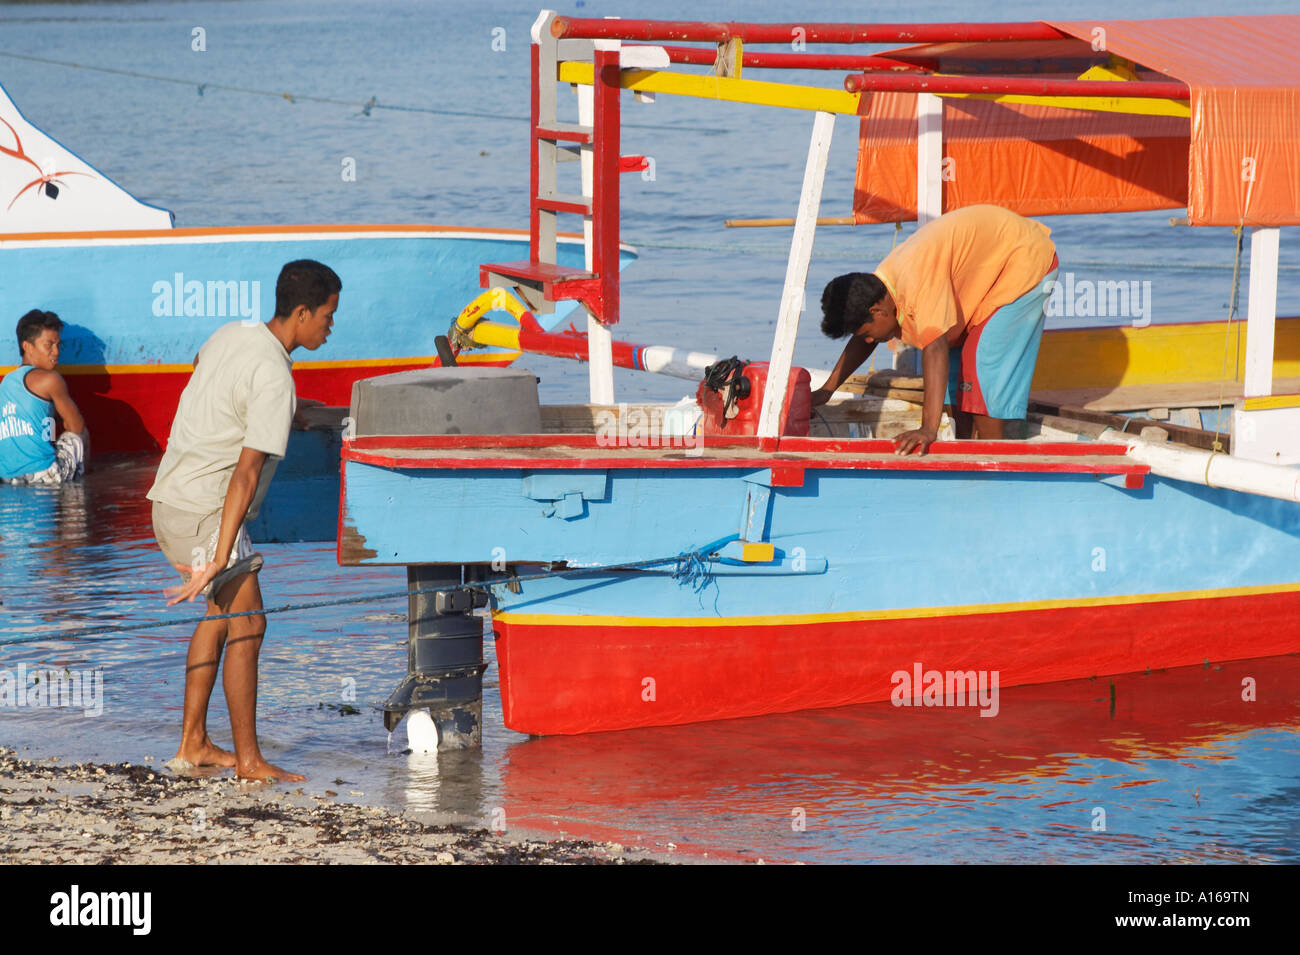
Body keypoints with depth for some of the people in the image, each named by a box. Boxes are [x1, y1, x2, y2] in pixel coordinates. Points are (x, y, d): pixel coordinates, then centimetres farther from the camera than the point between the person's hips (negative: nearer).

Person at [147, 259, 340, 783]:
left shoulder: (230, 335, 5)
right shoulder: (274, 379, -22)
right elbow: (247, 473, -26)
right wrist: (220, 559, -28)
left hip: (171, 497, 10)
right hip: (202, 510, -10)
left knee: (222, 612, 19)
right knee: (246, 623, -6)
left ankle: (193, 745, 22)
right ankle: (248, 759, -4)